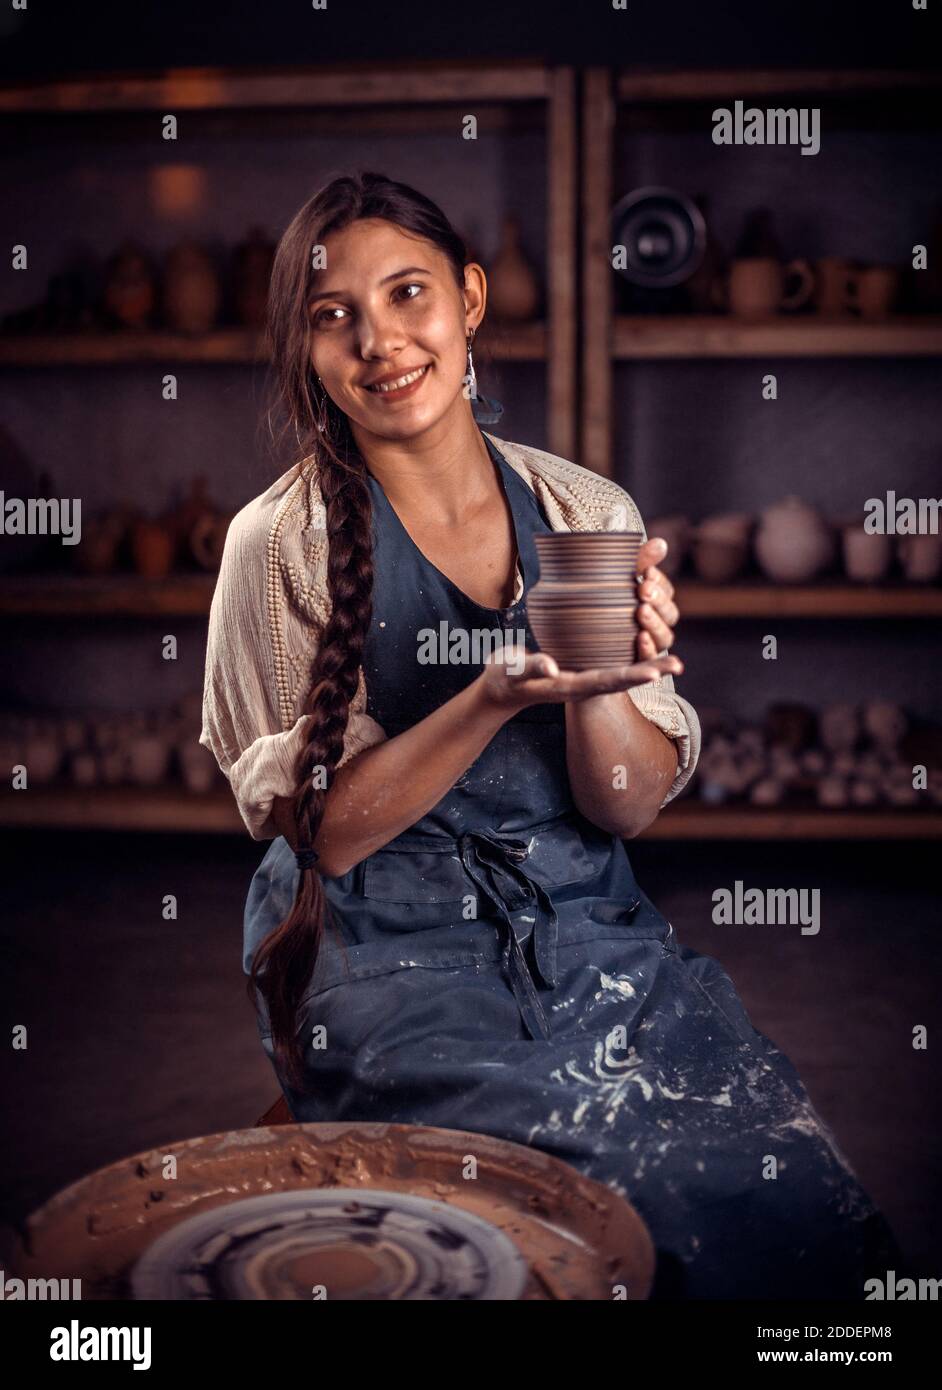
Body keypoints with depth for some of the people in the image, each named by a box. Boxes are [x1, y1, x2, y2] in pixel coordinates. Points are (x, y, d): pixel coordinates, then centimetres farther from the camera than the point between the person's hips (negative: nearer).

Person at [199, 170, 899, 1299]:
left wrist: (596, 684, -20)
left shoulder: (588, 513, 2)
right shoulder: (282, 542, -6)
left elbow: (630, 807, 1)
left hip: (588, 933, 3)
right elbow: (322, 833, -9)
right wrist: (498, 696, -23)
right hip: (390, 960, -3)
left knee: (802, 1206, -14)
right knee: (669, 1213, -20)